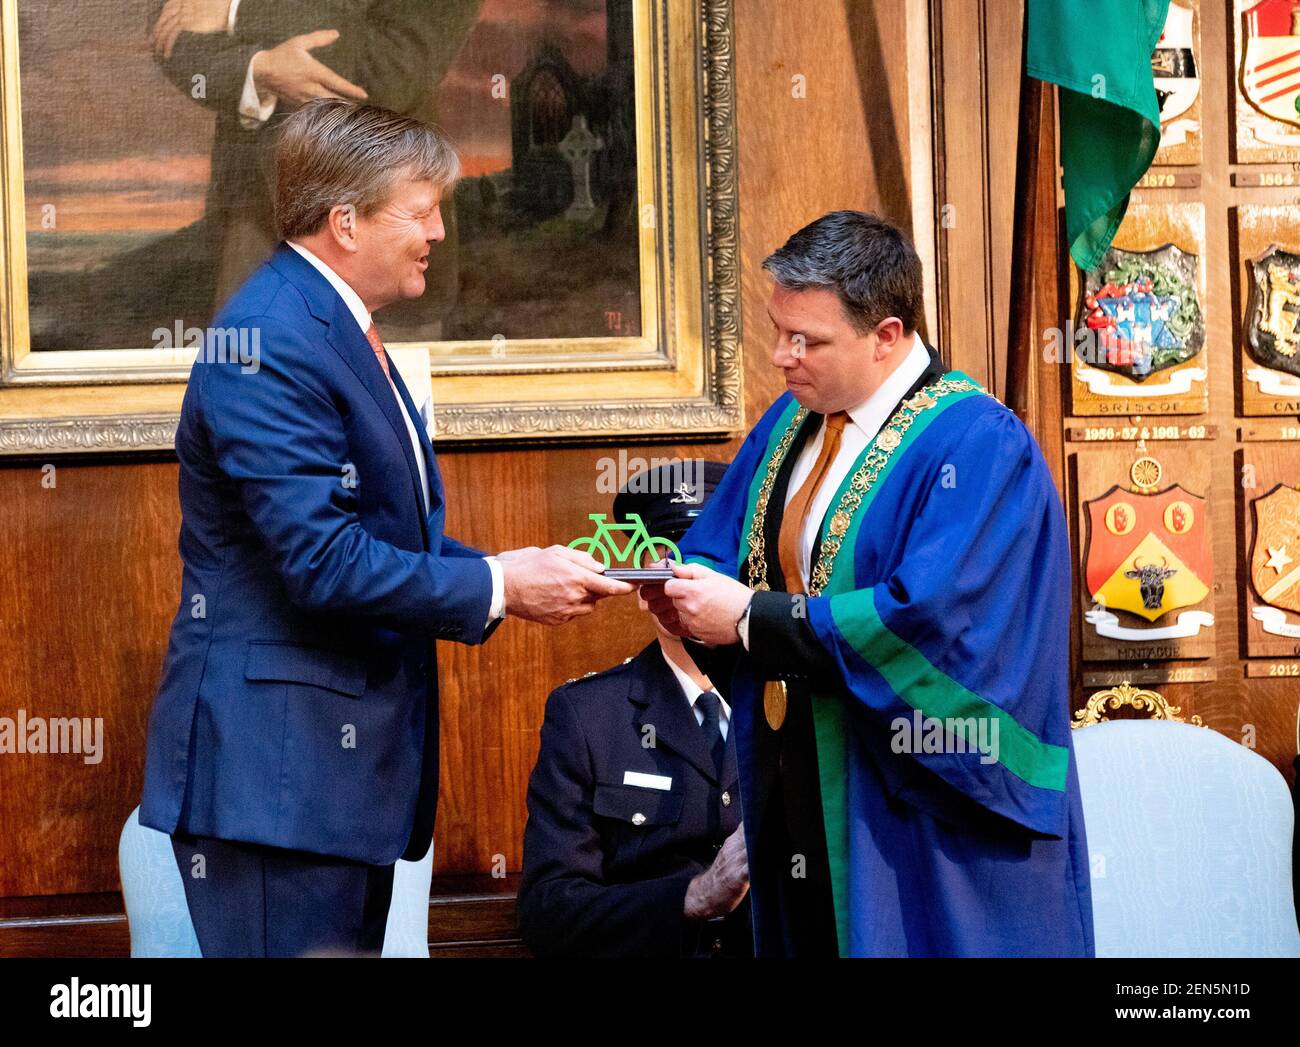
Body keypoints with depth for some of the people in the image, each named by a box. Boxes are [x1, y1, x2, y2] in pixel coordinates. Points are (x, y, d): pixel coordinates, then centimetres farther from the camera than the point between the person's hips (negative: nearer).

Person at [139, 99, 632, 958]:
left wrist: (512, 574, 2)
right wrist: (496, 586, -15)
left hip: (351, 751, 10)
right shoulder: (270, 341, -17)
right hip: (276, 761, -10)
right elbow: (322, 561, -23)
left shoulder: (342, 330, 15)